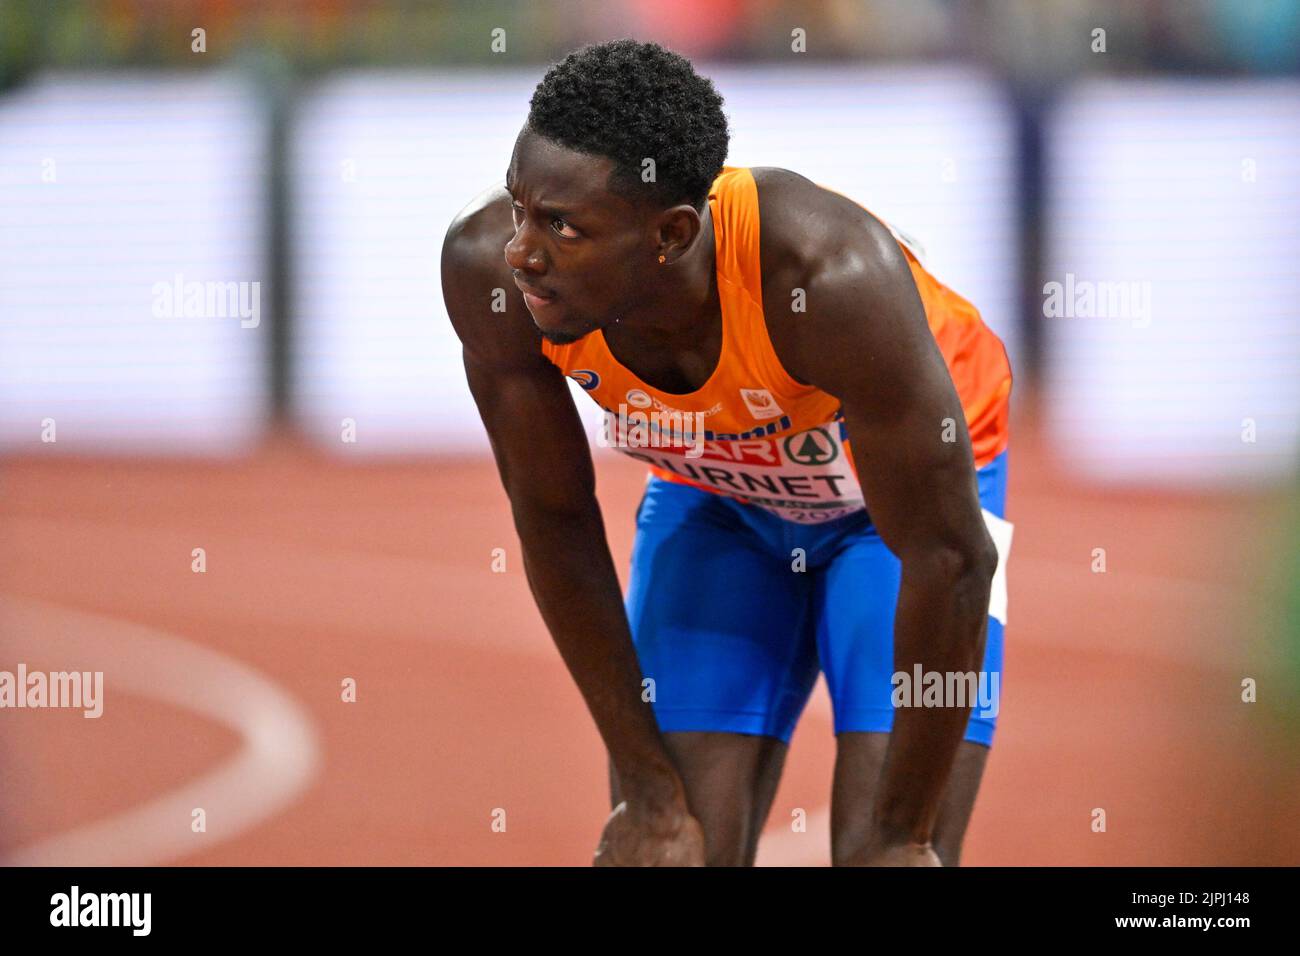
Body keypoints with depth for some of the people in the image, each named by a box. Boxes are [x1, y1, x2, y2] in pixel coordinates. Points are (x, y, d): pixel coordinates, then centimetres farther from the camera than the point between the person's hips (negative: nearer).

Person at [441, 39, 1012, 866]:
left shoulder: (830, 277, -42)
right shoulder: (490, 268, -30)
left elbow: (948, 556, -31)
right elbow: (554, 521, -14)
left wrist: (902, 836, -23)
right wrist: (649, 792, -10)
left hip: (909, 489, -3)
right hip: (710, 493, 3)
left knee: (885, 858, -15)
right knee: (677, 852, -6)